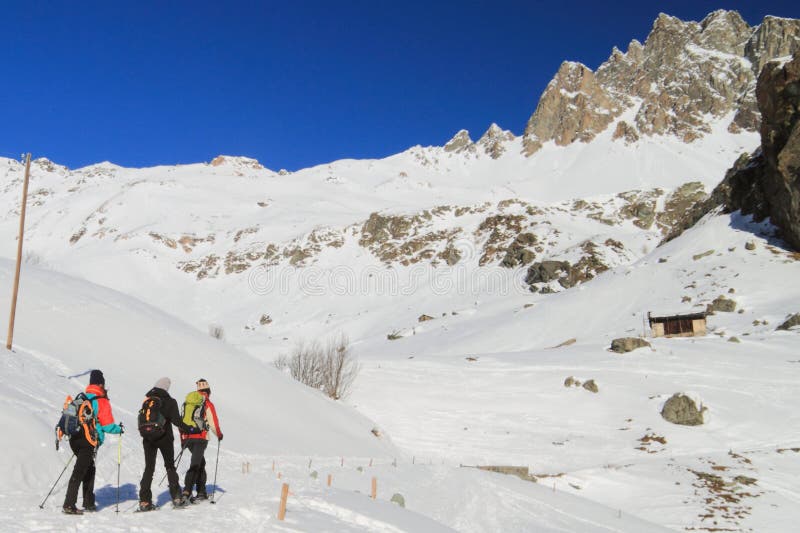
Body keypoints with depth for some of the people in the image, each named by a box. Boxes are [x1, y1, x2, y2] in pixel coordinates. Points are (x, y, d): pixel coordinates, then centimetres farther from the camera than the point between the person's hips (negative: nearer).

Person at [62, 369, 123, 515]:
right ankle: (69, 505, -13)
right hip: (89, 441, -7)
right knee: (79, 471, -8)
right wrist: (120, 429, 10)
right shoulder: (102, 401, -7)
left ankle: (89, 503, 25)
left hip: (75, 439, 7)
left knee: (89, 469, 21)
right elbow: (108, 425, -9)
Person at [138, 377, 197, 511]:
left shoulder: (147, 400, 3)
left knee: (149, 468, 7)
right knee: (170, 466, 11)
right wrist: (190, 429, -4)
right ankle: (177, 497, 12)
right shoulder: (169, 401, -8)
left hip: (148, 439, 2)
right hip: (164, 438, -2)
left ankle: (144, 501, -1)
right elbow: (176, 420, -13)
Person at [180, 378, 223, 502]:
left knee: (200, 463, 19)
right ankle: (187, 491, -23)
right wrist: (219, 434, 13)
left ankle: (202, 492, 19)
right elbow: (213, 423, -5)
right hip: (200, 437, -6)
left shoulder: (188, 402, 14)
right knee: (195, 464, -8)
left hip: (187, 437, 6)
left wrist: (182, 440, 22)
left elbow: (182, 420, 15)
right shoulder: (208, 404, -3)